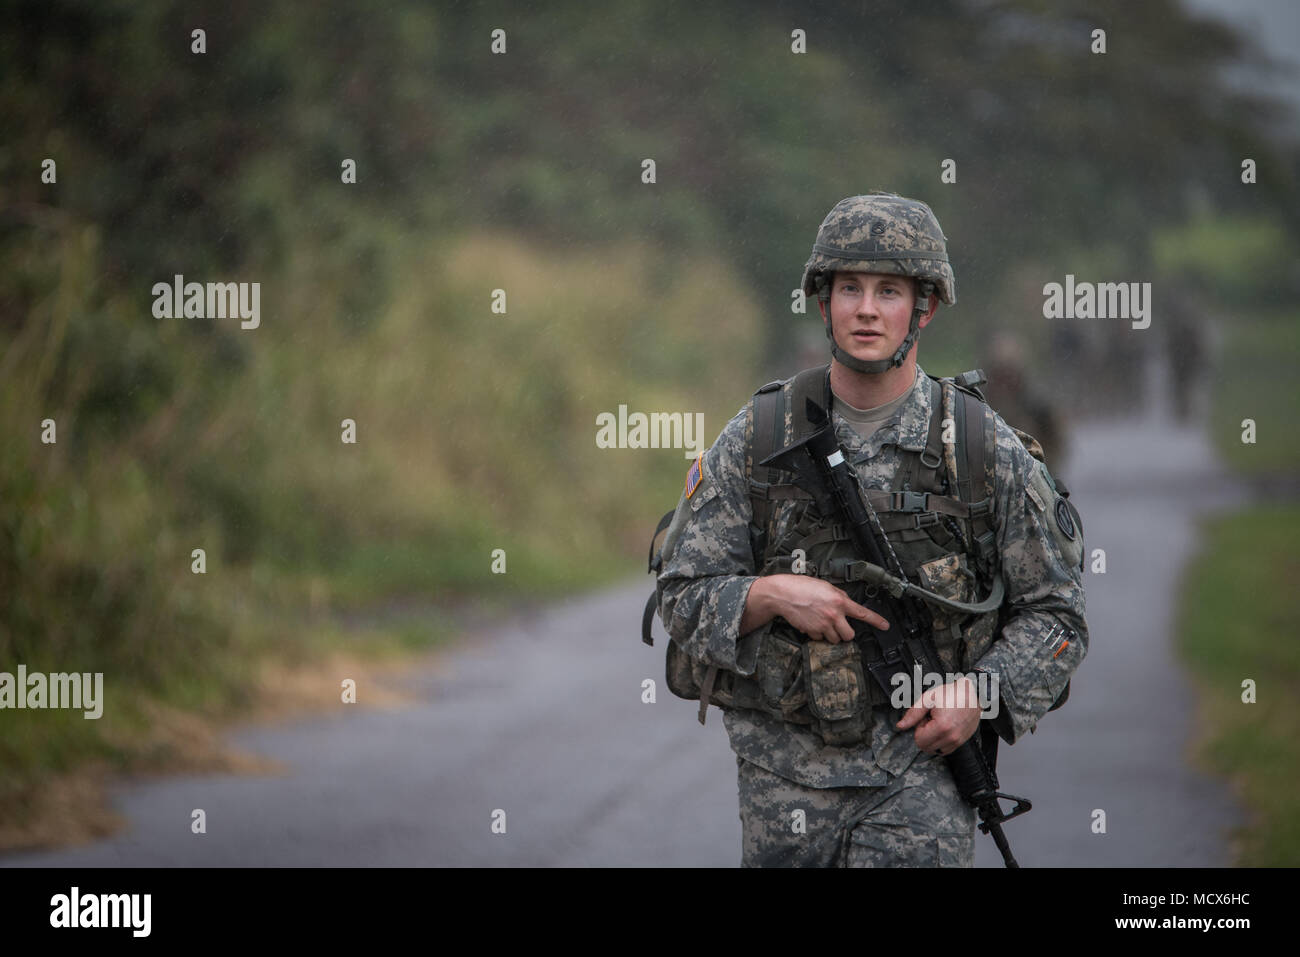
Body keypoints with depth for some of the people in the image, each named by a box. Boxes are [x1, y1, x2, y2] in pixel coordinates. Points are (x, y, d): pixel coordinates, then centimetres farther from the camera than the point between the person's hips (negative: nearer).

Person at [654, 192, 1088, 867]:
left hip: (919, 762, -2)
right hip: (783, 771, 2)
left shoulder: (984, 450, 1)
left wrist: (982, 691, -11)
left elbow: (1053, 611, 5)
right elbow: (683, 595, 3)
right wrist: (771, 595, -15)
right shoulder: (755, 440, 2)